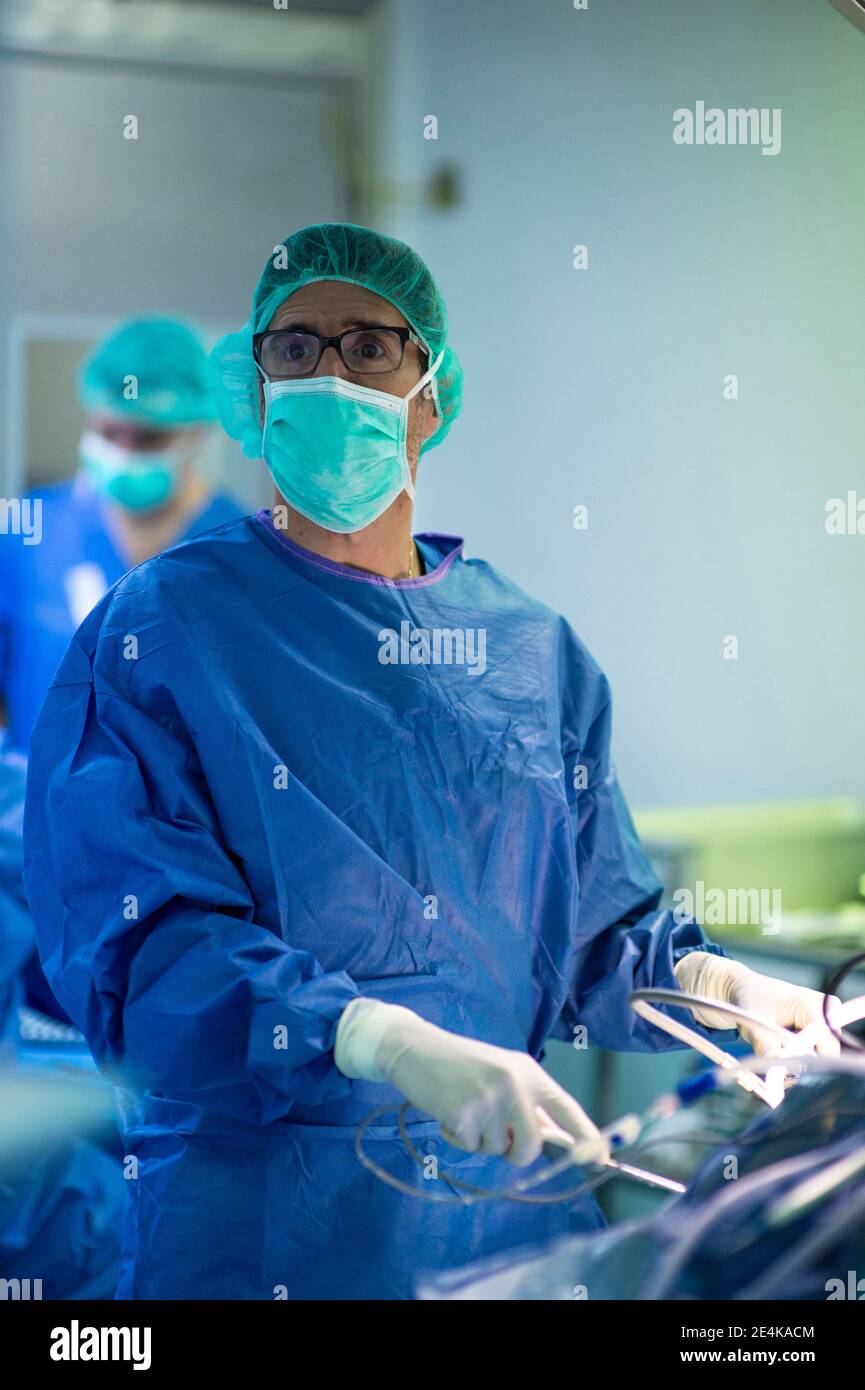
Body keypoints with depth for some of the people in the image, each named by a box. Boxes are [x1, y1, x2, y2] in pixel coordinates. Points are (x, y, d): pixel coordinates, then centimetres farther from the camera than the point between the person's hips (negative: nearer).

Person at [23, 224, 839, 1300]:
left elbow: (591, 933, 14)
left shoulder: (534, 653, 9)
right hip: (262, 1232, -4)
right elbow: (140, 942, -17)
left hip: (516, 1200, 4)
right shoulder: (156, 636, -5)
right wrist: (392, 1045, -29)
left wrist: (701, 979, -7)